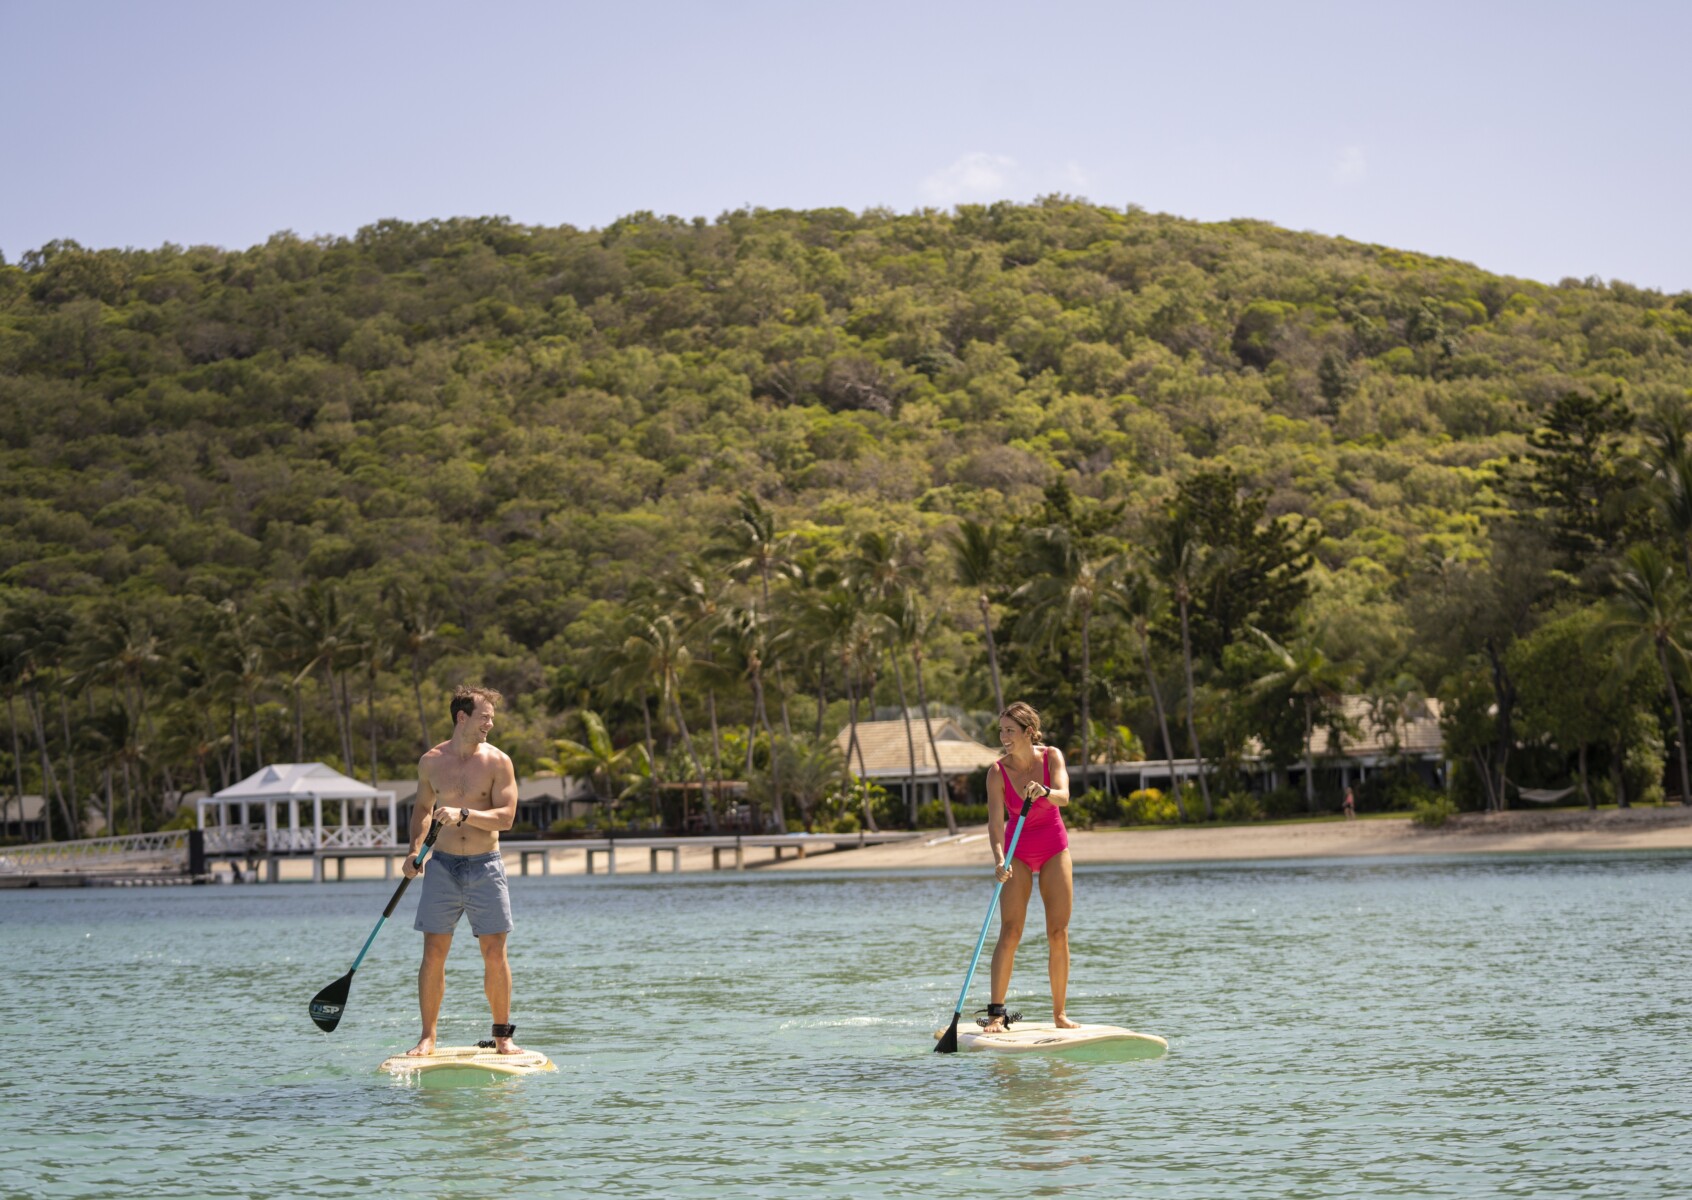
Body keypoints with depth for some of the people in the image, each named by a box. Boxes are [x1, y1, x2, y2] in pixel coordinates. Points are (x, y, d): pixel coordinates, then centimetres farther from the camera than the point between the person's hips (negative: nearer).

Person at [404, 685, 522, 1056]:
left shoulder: (497, 762, -1)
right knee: (433, 953, 0)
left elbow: (506, 817, -9)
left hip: (485, 866, -1)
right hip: (442, 865, 1)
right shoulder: (431, 762, 3)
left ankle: (502, 1035, 11)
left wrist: (463, 814, -21)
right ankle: (427, 1036, 8)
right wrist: (415, 850, 4)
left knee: (495, 953, -1)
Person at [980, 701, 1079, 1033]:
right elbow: (996, 821, -22)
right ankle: (996, 1013, -14)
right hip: (1018, 851, -1)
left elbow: (1063, 797, -25)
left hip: (1054, 849, 1)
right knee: (1009, 933, -12)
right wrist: (999, 861, -37)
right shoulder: (998, 773, -15)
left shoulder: (1052, 756, -11)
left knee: (1058, 934, 0)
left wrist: (1044, 792, -48)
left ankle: (1059, 1013, 7)